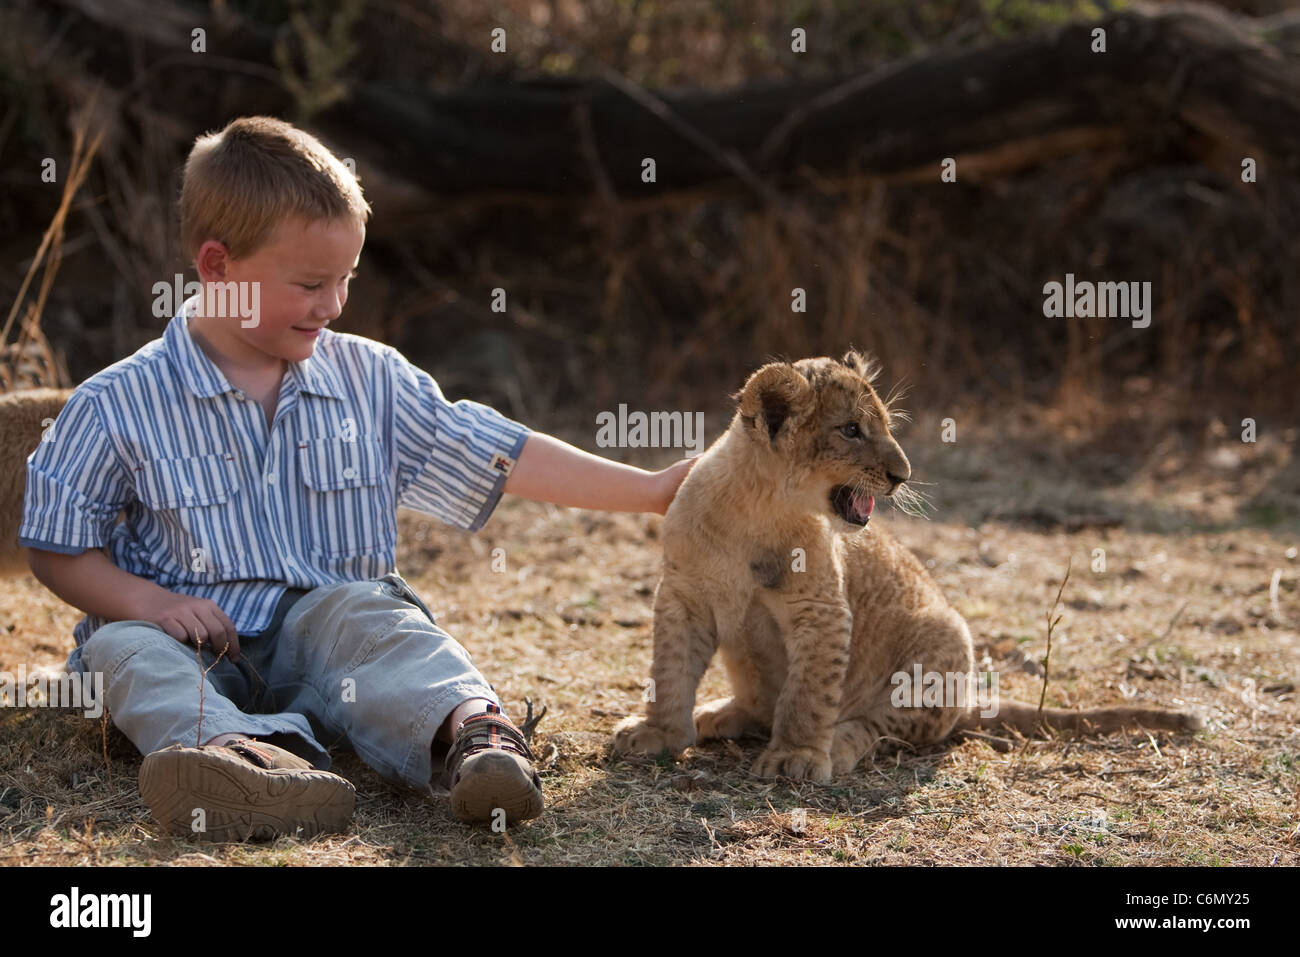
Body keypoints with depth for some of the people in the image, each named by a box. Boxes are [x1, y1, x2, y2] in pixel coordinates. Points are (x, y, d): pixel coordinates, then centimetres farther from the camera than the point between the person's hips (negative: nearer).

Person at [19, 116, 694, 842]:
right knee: (125, 647, -31)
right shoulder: (120, 405, 1)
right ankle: (241, 750, -62)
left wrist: (652, 491, 5)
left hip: (329, 627, 1)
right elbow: (59, 547, 5)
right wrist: (147, 601, -13)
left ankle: (468, 728, -59)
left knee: (362, 610, -30)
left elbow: (502, 457, 9)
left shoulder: (372, 380, 9)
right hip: (199, 646, -1)